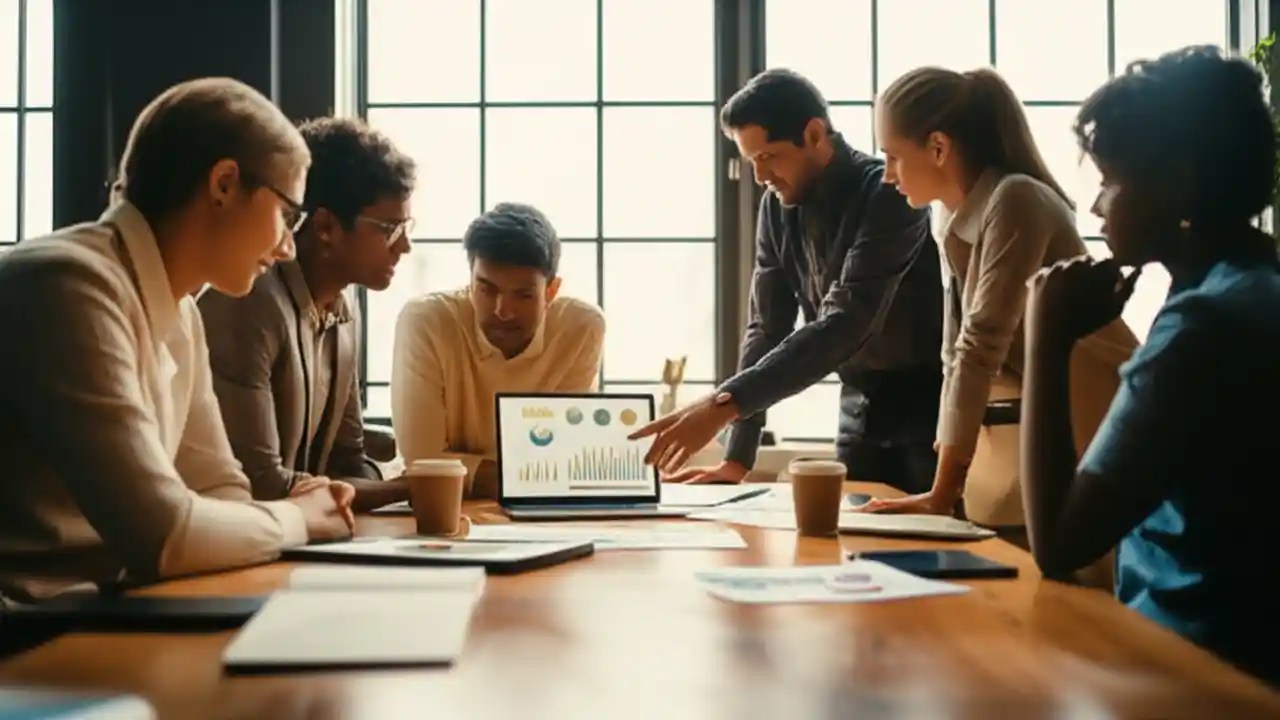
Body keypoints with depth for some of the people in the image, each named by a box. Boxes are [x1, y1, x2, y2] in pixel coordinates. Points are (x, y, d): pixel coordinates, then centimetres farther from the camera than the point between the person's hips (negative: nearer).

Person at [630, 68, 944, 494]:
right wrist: (737, 459, -4)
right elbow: (767, 327, 2)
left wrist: (723, 404, -38)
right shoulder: (777, 208, 0)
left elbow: (844, 326, -30)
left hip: (929, 400, -5)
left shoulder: (887, 194, -20)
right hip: (862, 403, 5)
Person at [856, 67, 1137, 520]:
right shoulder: (952, 216, 4)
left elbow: (982, 346, -25)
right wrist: (947, 488, -3)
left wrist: (942, 495, -24)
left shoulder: (1014, 201, -21)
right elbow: (960, 352, 3)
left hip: (1103, 419, -7)